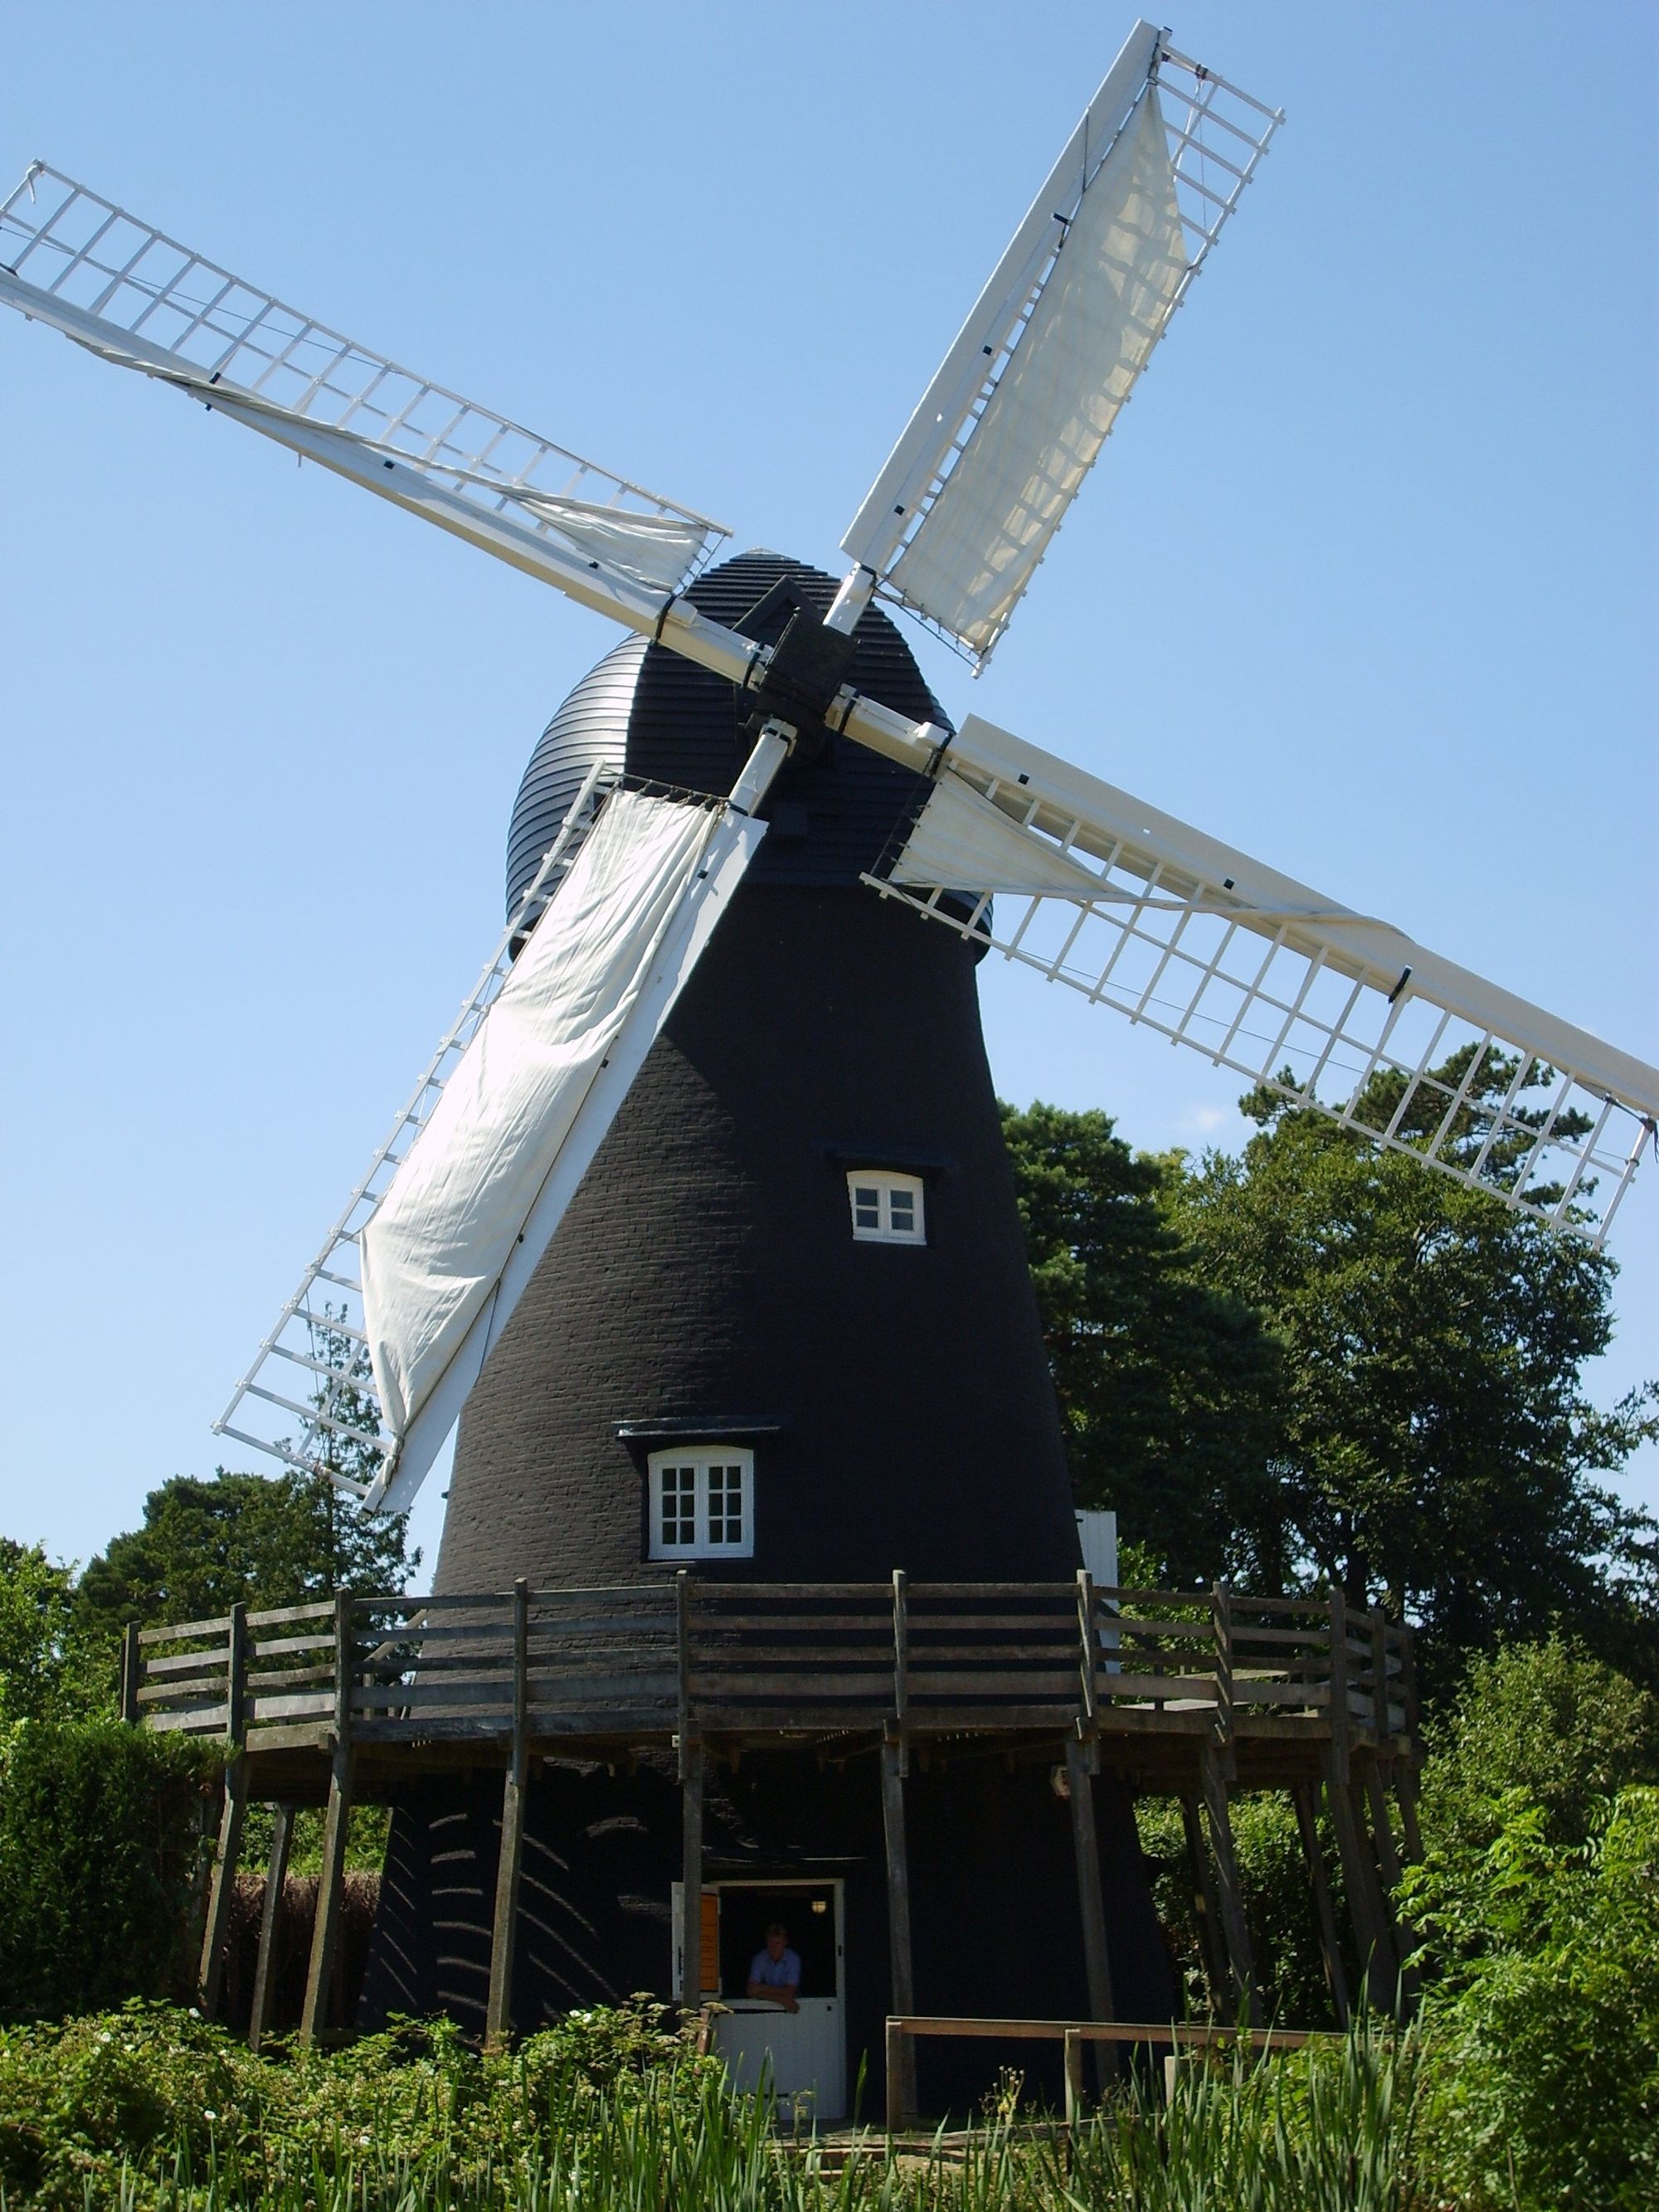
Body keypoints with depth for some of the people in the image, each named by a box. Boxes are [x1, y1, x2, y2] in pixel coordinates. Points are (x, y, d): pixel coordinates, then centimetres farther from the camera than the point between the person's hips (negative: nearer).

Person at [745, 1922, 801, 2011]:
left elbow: (789, 1992, -14)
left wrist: (763, 1988, -15)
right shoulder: (759, 1959, -7)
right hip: (764, 2004, 1)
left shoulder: (794, 1959, -11)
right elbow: (752, 1991, -15)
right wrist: (780, 1998, -22)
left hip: (788, 2003, -1)